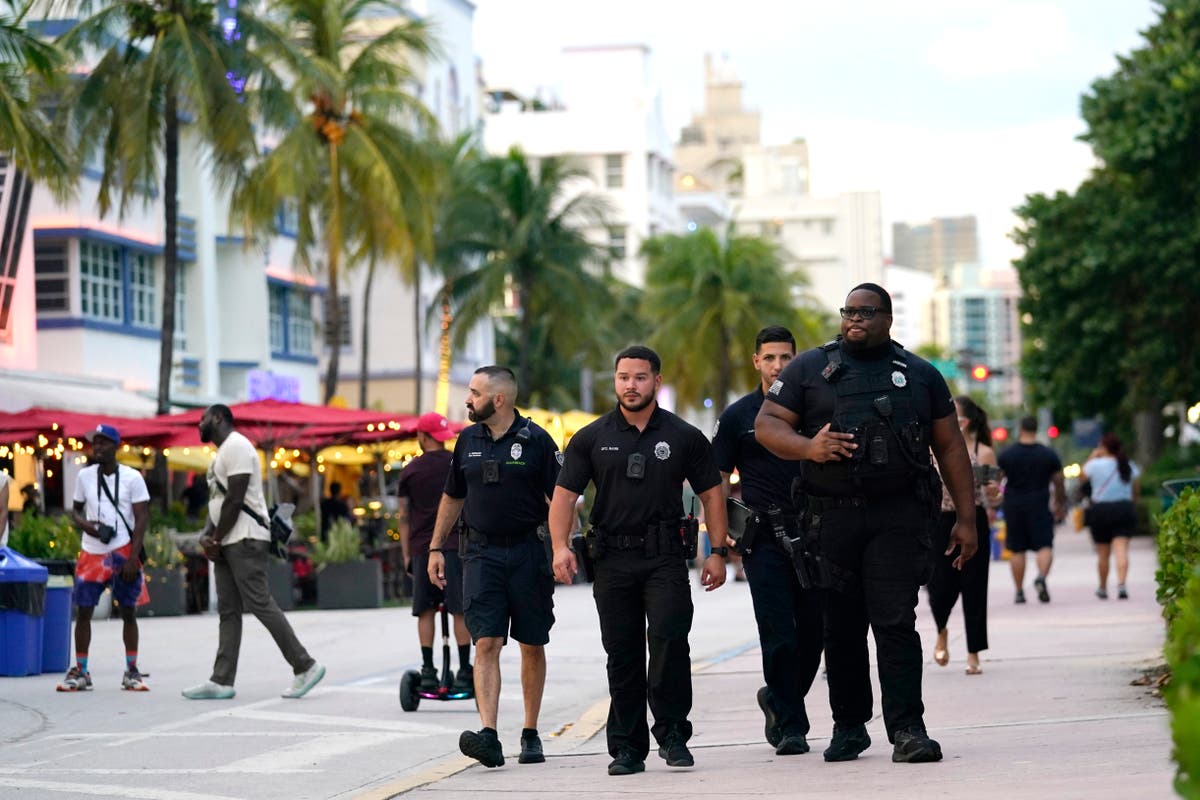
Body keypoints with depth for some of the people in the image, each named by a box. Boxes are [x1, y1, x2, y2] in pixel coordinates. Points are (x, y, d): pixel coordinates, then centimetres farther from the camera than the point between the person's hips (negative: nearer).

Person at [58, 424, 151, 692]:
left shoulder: (132, 477, -3)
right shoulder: (85, 476, 7)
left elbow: (141, 518, -4)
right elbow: (75, 509, 17)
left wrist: (133, 557, -12)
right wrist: (83, 524, -8)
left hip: (123, 553, -3)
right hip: (91, 553, 3)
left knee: (128, 611, 2)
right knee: (83, 610, 0)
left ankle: (131, 671, 10)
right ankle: (80, 672, 7)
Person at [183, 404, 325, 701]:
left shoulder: (236, 447, -11)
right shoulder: (222, 453, 21)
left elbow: (234, 499, -17)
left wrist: (216, 539, -12)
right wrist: (206, 536, 5)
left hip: (245, 541, -10)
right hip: (227, 543, 10)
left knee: (260, 604, -11)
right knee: (228, 611, 6)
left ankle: (305, 667, -7)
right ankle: (221, 681, 4)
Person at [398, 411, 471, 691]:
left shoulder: (409, 471, 6)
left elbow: (404, 517, 8)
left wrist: (407, 555, 13)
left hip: (421, 547, 1)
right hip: (456, 543, -1)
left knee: (425, 610, 6)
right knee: (460, 610, 0)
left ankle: (428, 669, 2)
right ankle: (464, 671, -2)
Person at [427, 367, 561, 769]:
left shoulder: (536, 441, -4)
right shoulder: (468, 440, 9)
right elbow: (452, 497, 19)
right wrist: (436, 547, 16)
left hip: (528, 551, -2)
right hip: (481, 552, 2)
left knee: (532, 645, 7)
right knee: (486, 644, -10)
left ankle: (530, 733, 20)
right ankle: (488, 735, -21)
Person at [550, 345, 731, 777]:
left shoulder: (683, 437, 5)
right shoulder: (591, 438, 7)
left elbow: (711, 494, 9)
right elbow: (564, 495, 4)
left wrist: (718, 552, 2)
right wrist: (561, 546, -11)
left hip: (665, 558, -2)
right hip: (613, 559, 2)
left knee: (668, 639, -16)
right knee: (622, 655, 4)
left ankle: (672, 733, -5)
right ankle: (627, 748, 11)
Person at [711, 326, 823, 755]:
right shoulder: (737, 416, 3)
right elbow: (718, 481, 4)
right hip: (764, 537, -2)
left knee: (813, 631, 5)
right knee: (778, 634, -7)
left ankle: (777, 700, 29)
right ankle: (790, 726, 0)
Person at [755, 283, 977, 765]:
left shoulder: (919, 375, 13)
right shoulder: (810, 369, 11)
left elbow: (950, 447, 13)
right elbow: (767, 424, 6)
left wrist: (966, 517, 7)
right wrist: (808, 447, -15)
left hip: (899, 516, -1)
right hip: (832, 518, 1)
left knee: (896, 621, -11)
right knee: (842, 626, 6)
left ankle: (907, 730, -13)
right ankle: (849, 726, 18)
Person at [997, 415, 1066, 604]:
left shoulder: (1006, 454, 0)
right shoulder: (1049, 454, 1)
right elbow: (1059, 483, 8)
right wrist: (1061, 505, 22)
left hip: (1013, 506, 1)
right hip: (1040, 507, -1)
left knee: (1017, 550, 6)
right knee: (1045, 546, -2)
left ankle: (1019, 591, 8)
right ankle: (1041, 576, -30)